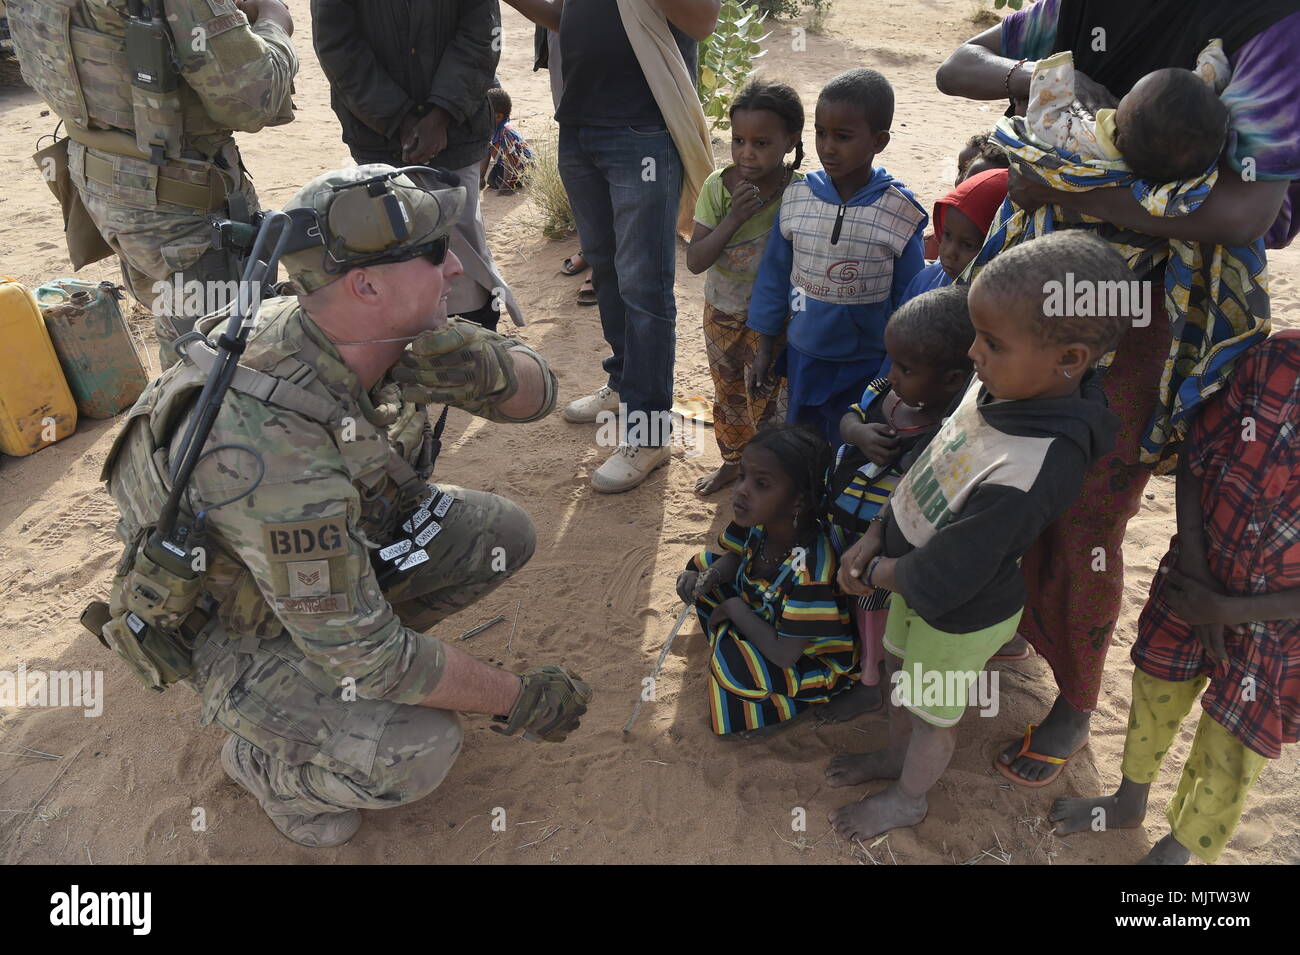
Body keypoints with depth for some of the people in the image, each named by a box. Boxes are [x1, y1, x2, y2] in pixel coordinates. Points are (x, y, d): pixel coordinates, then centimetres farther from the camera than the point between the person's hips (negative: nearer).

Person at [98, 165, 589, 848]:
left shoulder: (372, 332, -19)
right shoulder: (274, 450, -40)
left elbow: (533, 395, -9)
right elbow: (370, 660, -31)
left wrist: (485, 369, -33)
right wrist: (518, 700, -19)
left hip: (326, 548, 8)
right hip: (233, 628, -7)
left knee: (502, 534, -5)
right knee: (417, 749, -26)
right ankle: (265, 763, 7)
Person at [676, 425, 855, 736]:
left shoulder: (808, 570, -39)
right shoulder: (759, 519, -19)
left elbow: (784, 655, -34)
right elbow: (734, 557, 3)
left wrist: (734, 608, -22)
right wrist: (708, 576, -21)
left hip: (814, 660, -8)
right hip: (765, 612, 8)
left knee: (733, 662, -34)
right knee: (702, 564, 4)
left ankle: (788, 704, -3)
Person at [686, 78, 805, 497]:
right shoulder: (718, 185, -13)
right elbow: (694, 261, -18)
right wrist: (733, 217, -30)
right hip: (721, 311, 4)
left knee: (764, 400, 2)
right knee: (727, 392, 20)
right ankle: (732, 461, 43)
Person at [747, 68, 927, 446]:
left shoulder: (899, 211, -14)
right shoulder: (797, 197, -7)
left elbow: (909, 298, -6)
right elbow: (775, 274, 3)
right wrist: (765, 347, 7)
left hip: (867, 361, -2)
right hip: (804, 354, 3)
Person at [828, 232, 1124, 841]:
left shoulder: (1028, 475, -42)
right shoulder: (1002, 386, -18)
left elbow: (937, 580, -32)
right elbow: (927, 465, -2)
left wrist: (875, 574, -13)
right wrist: (874, 536, -4)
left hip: (958, 617, -7)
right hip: (910, 574, 7)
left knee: (933, 713, 22)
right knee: (899, 672, 31)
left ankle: (908, 799, 51)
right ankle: (897, 755, 60)